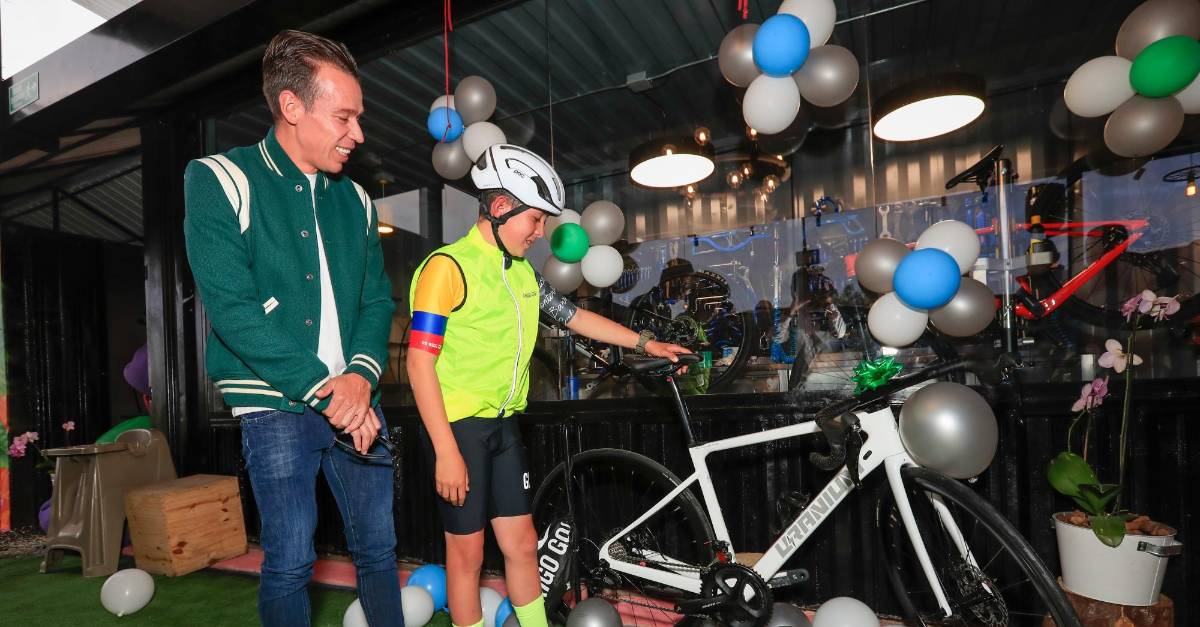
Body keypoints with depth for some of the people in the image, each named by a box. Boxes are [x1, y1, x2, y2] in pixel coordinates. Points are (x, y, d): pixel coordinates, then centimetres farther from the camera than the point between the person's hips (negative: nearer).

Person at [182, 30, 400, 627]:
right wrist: (323, 390, -16)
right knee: (290, 564, 3)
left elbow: (378, 298, 9)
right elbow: (231, 309, -13)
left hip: (355, 399, 4)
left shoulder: (354, 201, 10)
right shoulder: (219, 181, -5)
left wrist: (361, 375, -10)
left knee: (379, 550, 11)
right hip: (276, 405, -4)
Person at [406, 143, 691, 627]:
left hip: (503, 424, 7)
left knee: (522, 544, 13)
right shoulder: (449, 266, -13)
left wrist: (646, 343, 16)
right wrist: (446, 451, -19)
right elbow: (419, 361, -17)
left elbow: (574, 315, 18)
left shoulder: (522, 272, 10)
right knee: (468, 551, 7)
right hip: (458, 426, -7)